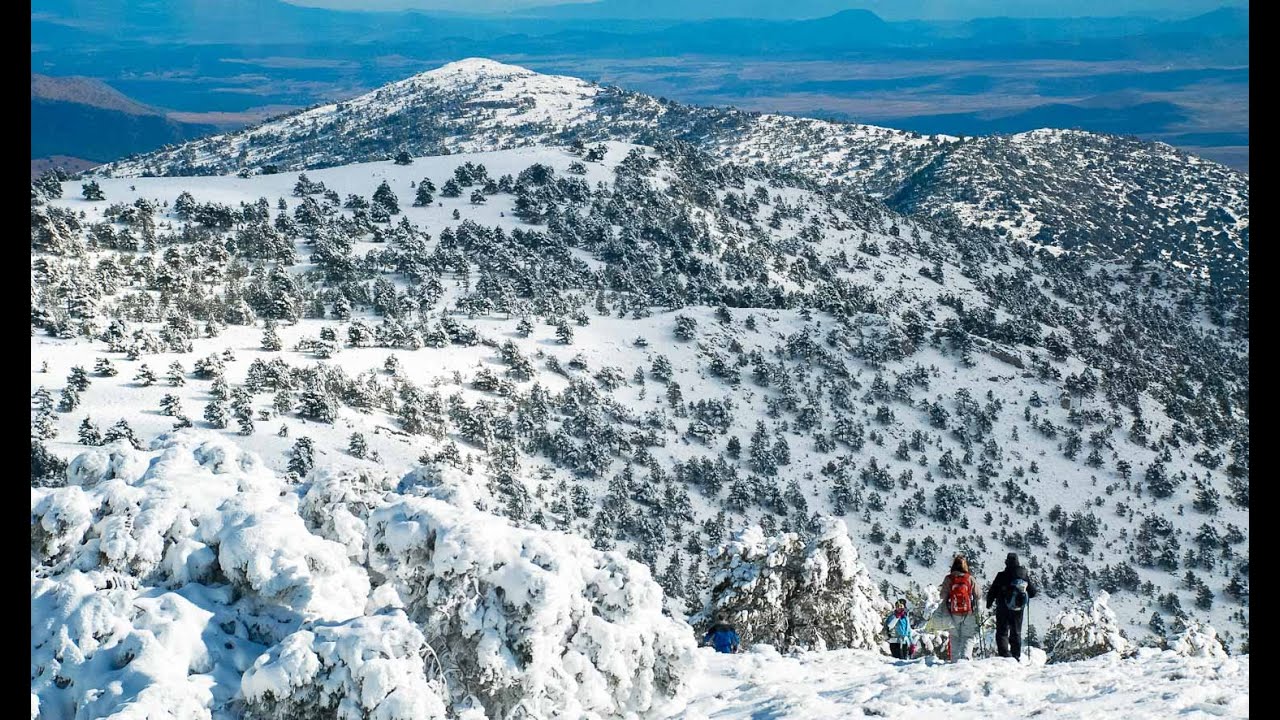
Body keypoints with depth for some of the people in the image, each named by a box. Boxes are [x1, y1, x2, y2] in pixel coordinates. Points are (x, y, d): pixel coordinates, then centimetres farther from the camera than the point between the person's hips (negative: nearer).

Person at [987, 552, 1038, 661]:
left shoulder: (1002, 576, -13)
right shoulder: (1025, 575, -3)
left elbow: (992, 592, -8)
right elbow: (1033, 592, 5)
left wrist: (989, 604, 9)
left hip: (1003, 610, -4)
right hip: (1018, 610, 4)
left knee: (1002, 632, 2)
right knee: (1016, 633, 17)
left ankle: (1005, 655, -16)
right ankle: (1016, 657, 19)